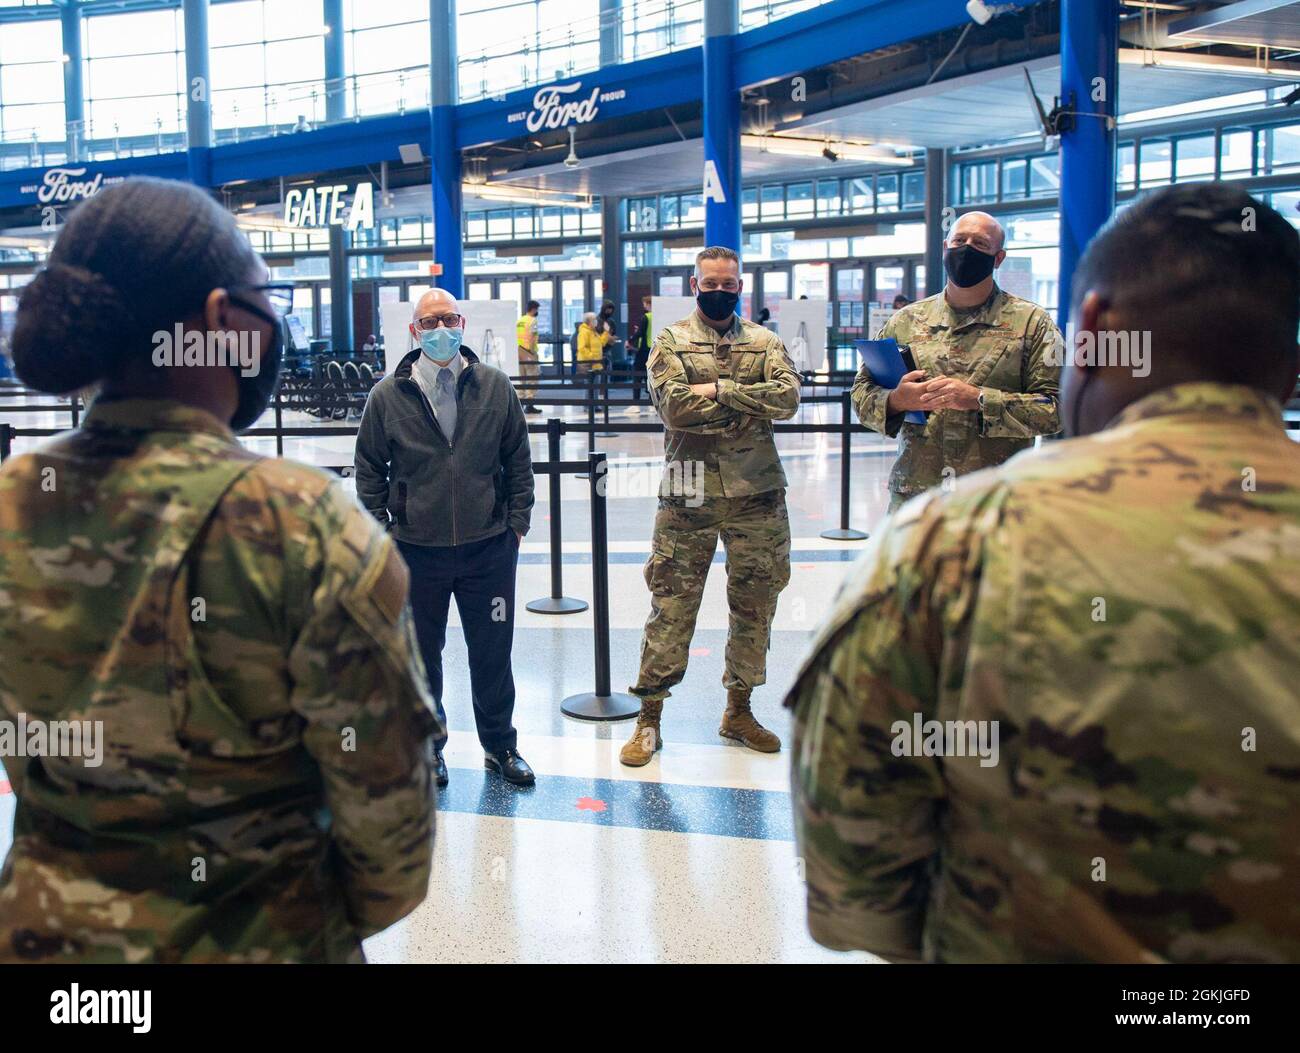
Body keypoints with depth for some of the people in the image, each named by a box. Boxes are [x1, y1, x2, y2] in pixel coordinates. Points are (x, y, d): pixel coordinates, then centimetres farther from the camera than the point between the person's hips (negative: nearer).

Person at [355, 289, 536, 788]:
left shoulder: (495, 386, 1)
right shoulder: (388, 396, -2)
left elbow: (518, 461, 7)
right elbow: (369, 470, 6)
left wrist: (517, 524, 4)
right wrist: (380, 532, 1)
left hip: (489, 547, 0)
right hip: (415, 549, 0)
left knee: (492, 653, 10)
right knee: (421, 654, 13)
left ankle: (500, 745, 29)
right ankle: (428, 746, 32)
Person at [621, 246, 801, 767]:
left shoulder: (764, 341, 9)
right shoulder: (671, 341, 3)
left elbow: (787, 397, -9)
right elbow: (673, 405, -15)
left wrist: (718, 390, -14)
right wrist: (748, 403, -10)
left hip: (757, 494, 3)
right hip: (688, 494, -3)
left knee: (754, 605, 11)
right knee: (671, 605, 2)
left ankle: (738, 709, 27)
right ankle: (649, 717, 13)